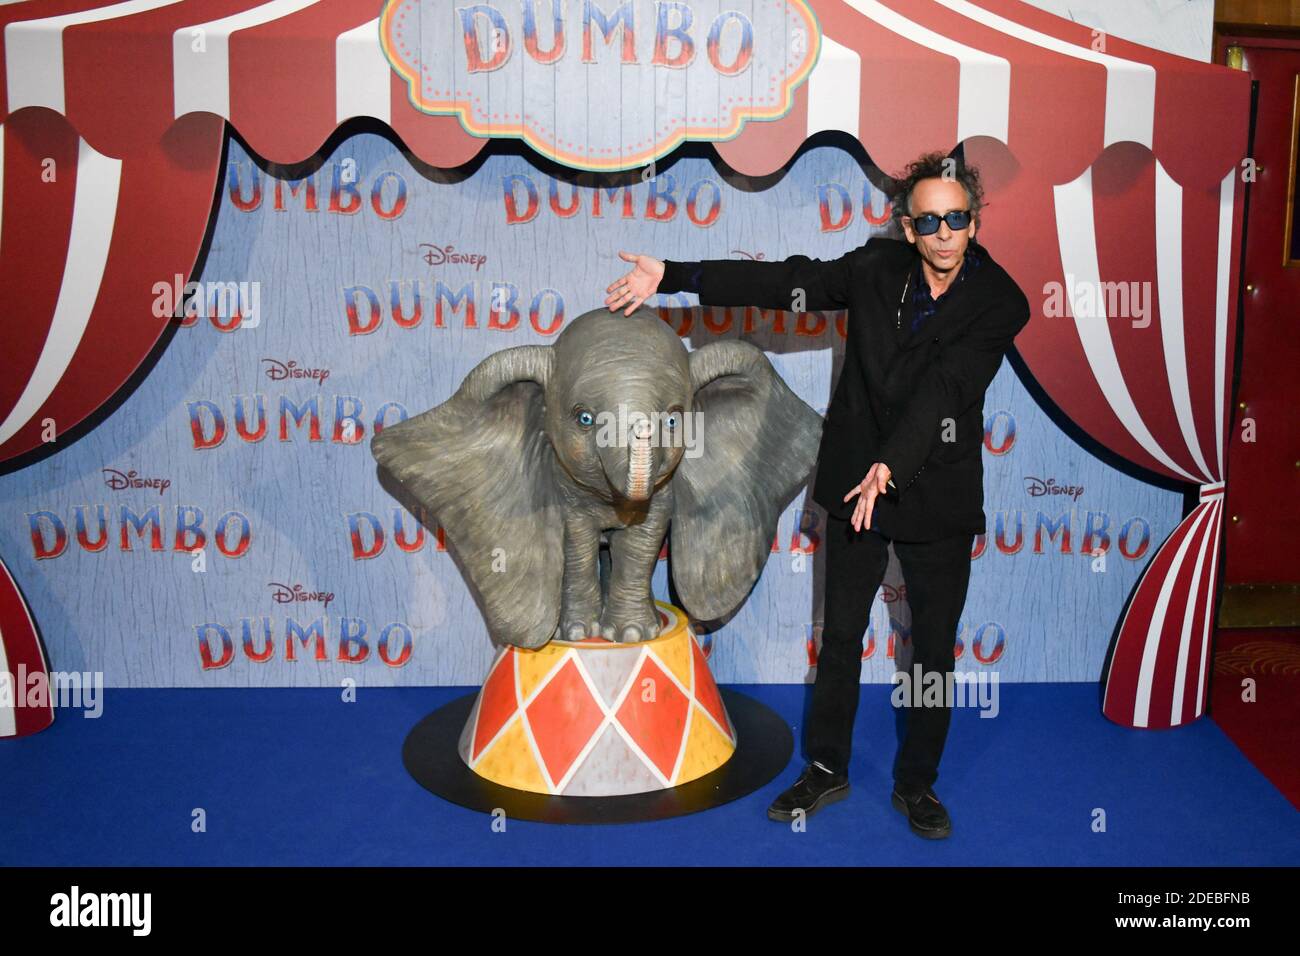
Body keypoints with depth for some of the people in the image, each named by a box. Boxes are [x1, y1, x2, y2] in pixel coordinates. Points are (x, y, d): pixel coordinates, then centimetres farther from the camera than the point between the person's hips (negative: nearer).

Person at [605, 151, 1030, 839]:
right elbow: (784, 284, -5)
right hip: (855, 482, 2)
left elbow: (944, 388, -24)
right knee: (840, 635, 12)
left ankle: (917, 783, 30)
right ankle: (826, 769, 30)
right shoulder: (876, 268, -3)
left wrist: (891, 466, -37)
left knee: (934, 649, 9)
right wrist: (671, 276, -10)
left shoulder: (999, 302, -11)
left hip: (938, 500, -2)